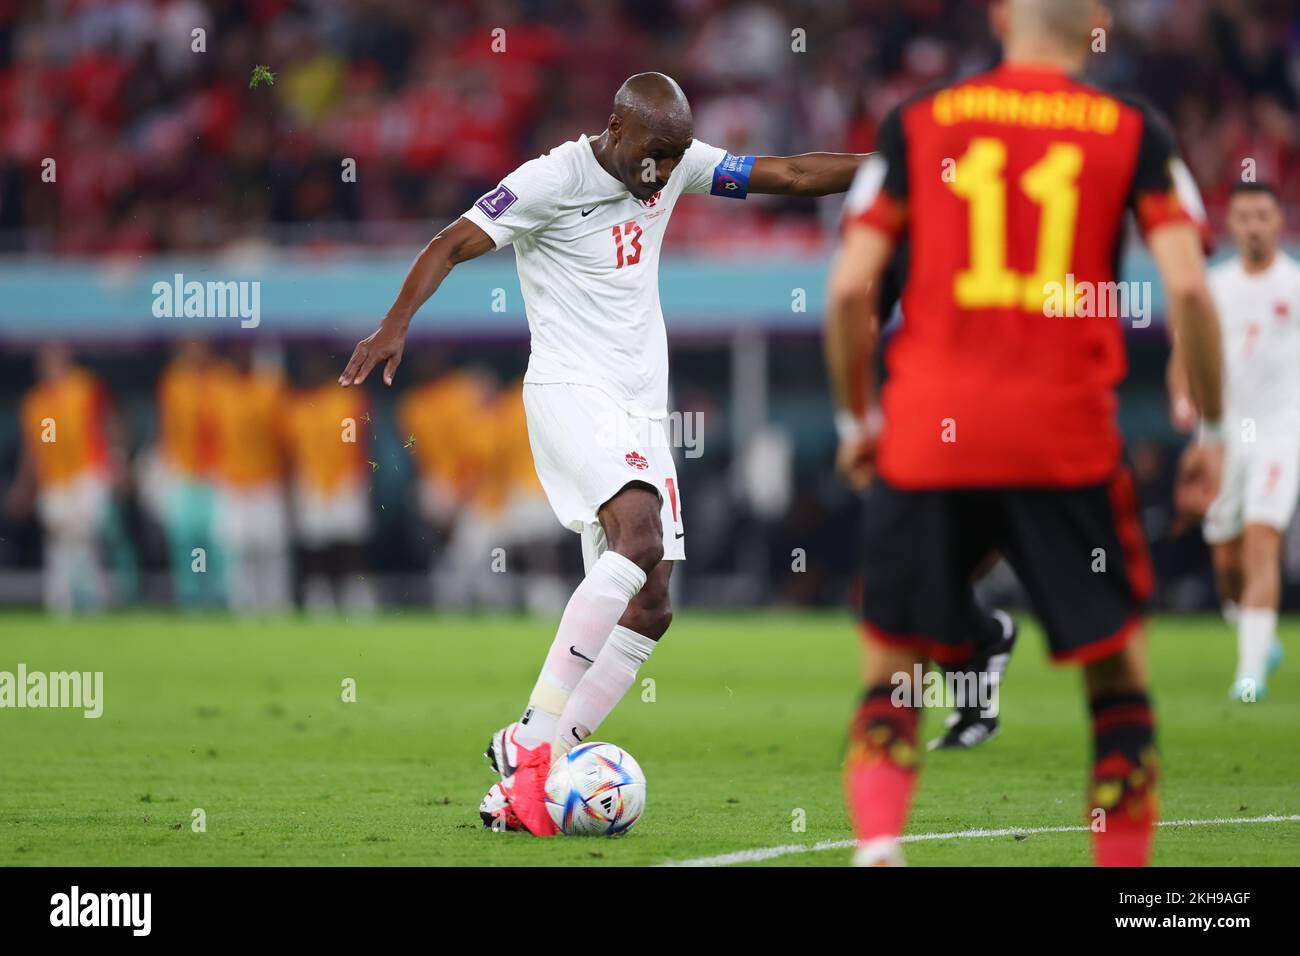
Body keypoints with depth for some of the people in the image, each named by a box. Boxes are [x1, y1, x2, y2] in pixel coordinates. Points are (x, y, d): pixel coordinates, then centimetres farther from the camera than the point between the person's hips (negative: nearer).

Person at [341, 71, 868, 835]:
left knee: (649, 607, 0)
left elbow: (788, 175, 13)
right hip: (571, 393, -8)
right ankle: (535, 736, -29)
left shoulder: (677, 165, 9)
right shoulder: (553, 180, -10)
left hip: (642, 410, 8)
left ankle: (539, 771, 2)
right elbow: (452, 246, -13)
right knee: (640, 538, -30)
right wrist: (397, 325, -28)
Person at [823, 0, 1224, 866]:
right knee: (1120, 671, 12)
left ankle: (876, 842, -16)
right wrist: (1212, 430, 6)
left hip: (928, 438, 1)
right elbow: (1189, 288, -5)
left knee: (892, 677, 9)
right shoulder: (1134, 135, 5)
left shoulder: (917, 124, 7)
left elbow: (850, 288, 2)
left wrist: (856, 418, 15)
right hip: (1068, 438, -1)